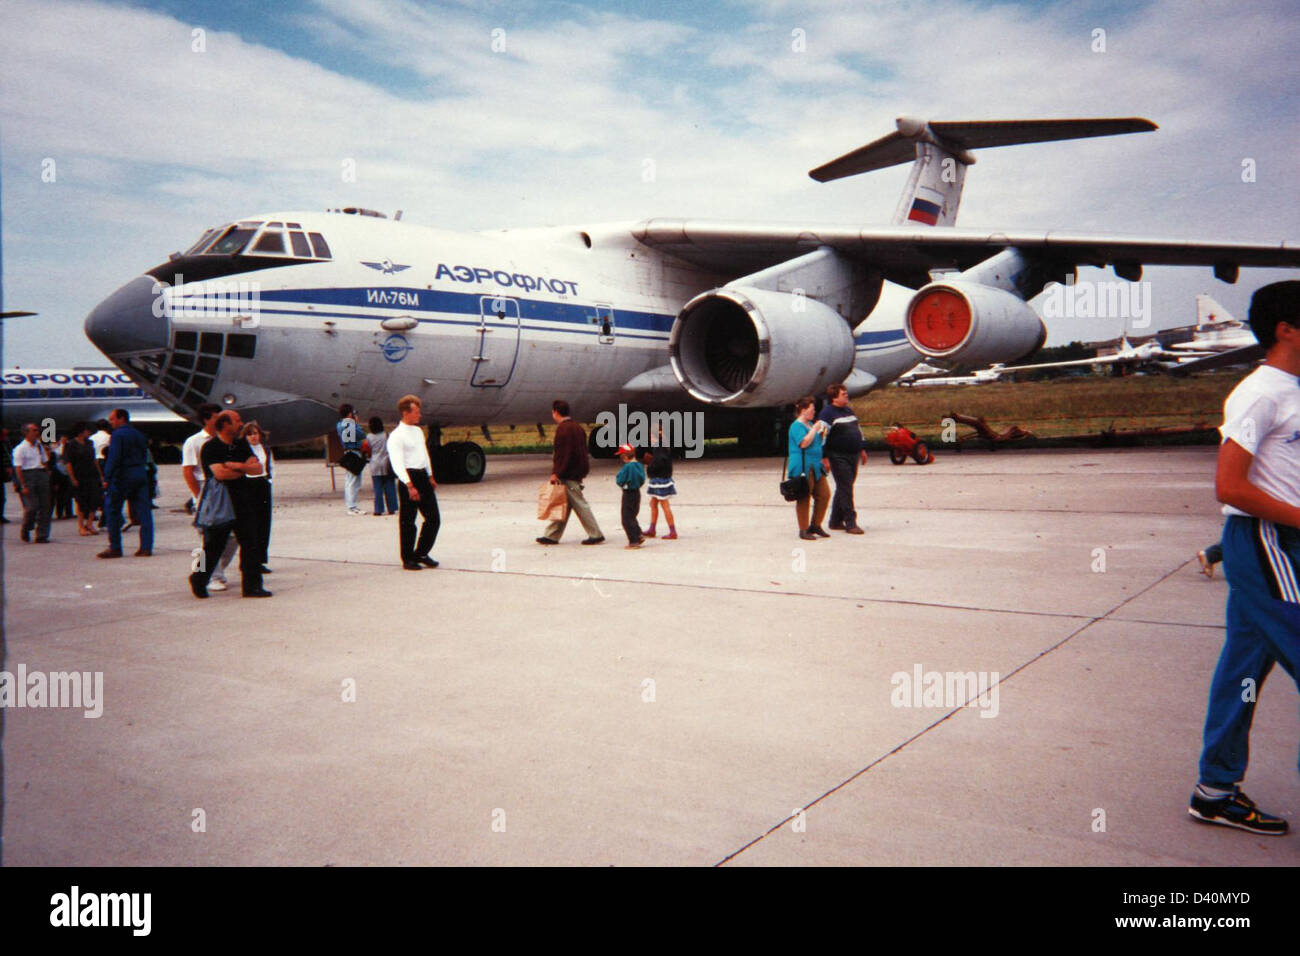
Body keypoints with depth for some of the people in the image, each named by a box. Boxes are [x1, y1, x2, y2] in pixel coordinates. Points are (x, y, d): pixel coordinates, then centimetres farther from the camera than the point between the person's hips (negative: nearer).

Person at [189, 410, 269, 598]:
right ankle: (199, 581, 26)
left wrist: (238, 466, -14)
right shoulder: (210, 448, -9)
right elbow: (219, 473, -22)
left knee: (251, 543, 1)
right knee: (213, 546, 5)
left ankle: (252, 585, 5)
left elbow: (258, 468, 5)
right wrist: (246, 468, -8)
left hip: (243, 501, 5)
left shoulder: (241, 444, 11)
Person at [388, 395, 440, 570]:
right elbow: (397, 463, -20)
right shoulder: (396, 436, -12)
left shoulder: (418, 431, 14)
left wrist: (430, 476, 22)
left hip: (423, 476, 8)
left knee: (433, 518, 8)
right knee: (407, 522, 1)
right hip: (408, 478, -8)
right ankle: (408, 559, 12)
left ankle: (421, 553, 21)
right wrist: (410, 486, -27)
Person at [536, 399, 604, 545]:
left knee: (579, 504, -4)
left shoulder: (563, 429, -15)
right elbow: (583, 450, 18)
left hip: (568, 474, -10)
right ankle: (552, 535, 19)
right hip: (578, 472, 10)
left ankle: (596, 535, -1)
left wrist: (556, 473, -17)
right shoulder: (577, 427, 14)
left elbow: (561, 453, -20)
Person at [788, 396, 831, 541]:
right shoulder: (796, 426, -10)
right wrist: (815, 429, -17)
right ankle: (803, 530, 4)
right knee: (803, 499, -3)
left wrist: (822, 434, 14)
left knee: (824, 494, 6)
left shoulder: (810, 424, 19)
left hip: (815, 467, 9)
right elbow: (804, 443, -24)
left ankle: (815, 526, 17)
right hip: (802, 468, -9)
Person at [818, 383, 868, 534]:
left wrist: (862, 449, 24)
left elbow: (858, 430, 26)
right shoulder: (827, 413, -10)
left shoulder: (849, 410, 16)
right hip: (838, 457, -8)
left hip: (853, 455, 8)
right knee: (845, 489, -8)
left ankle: (836, 521, 19)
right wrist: (825, 457, -19)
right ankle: (850, 522, -5)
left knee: (844, 488, 11)